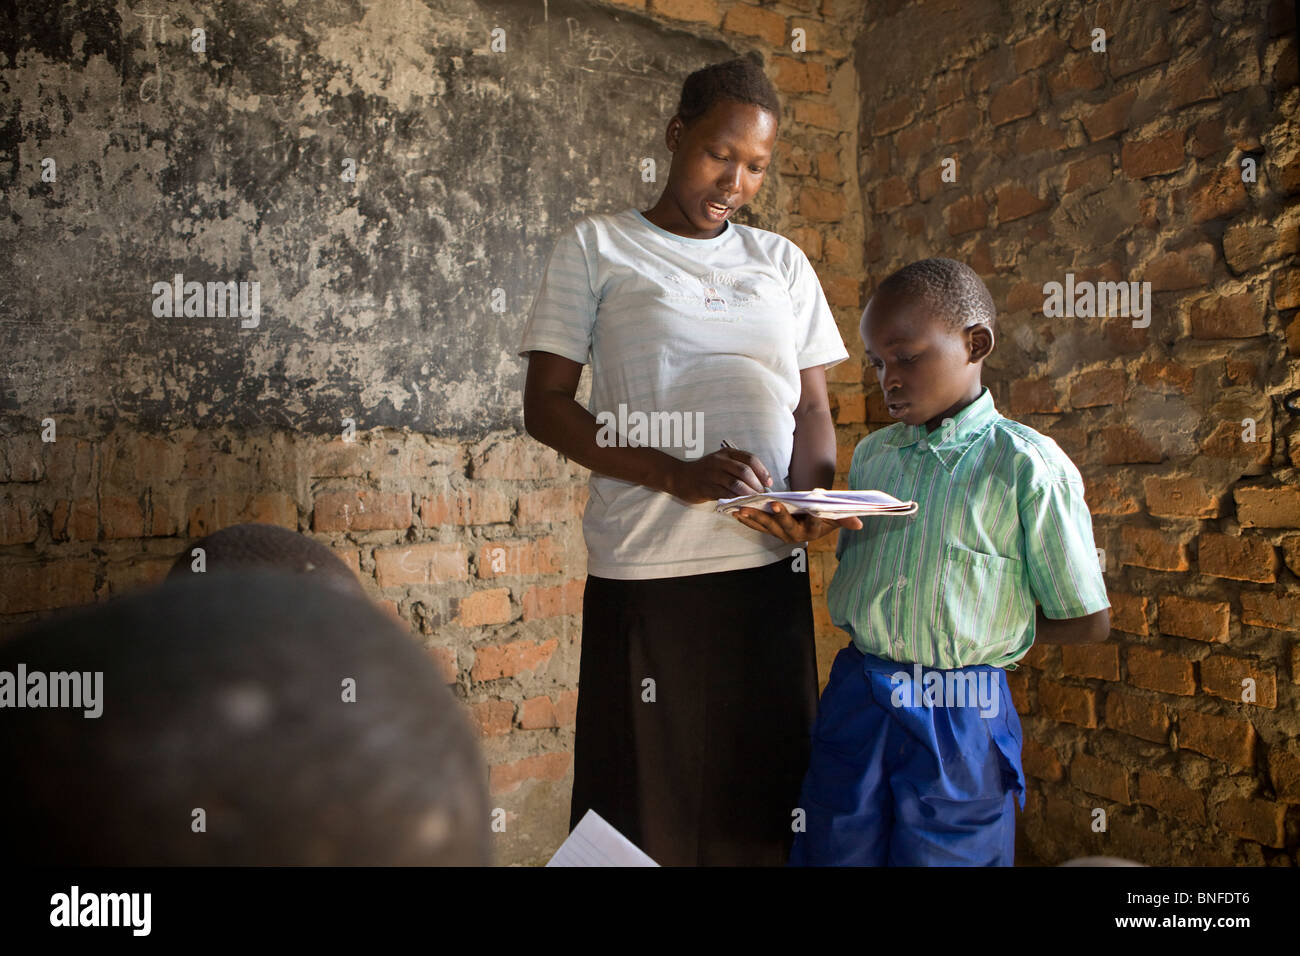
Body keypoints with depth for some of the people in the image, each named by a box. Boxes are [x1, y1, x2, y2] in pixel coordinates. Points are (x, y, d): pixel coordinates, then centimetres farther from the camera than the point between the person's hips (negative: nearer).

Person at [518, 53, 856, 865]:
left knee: (763, 790, 9)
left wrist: (814, 494, -8)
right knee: (645, 802, 5)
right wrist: (676, 476, -17)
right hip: (643, 570, -3)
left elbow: (812, 406, 15)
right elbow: (545, 406, -2)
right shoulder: (596, 248, 4)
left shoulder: (781, 263, 14)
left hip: (768, 564, 4)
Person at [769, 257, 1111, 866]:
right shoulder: (870, 455, 7)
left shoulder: (1028, 466, -10)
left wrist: (985, 626, -1)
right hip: (855, 702, 5)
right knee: (832, 851, 14)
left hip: (959, 722, -4)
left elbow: (1088, 622, -6)